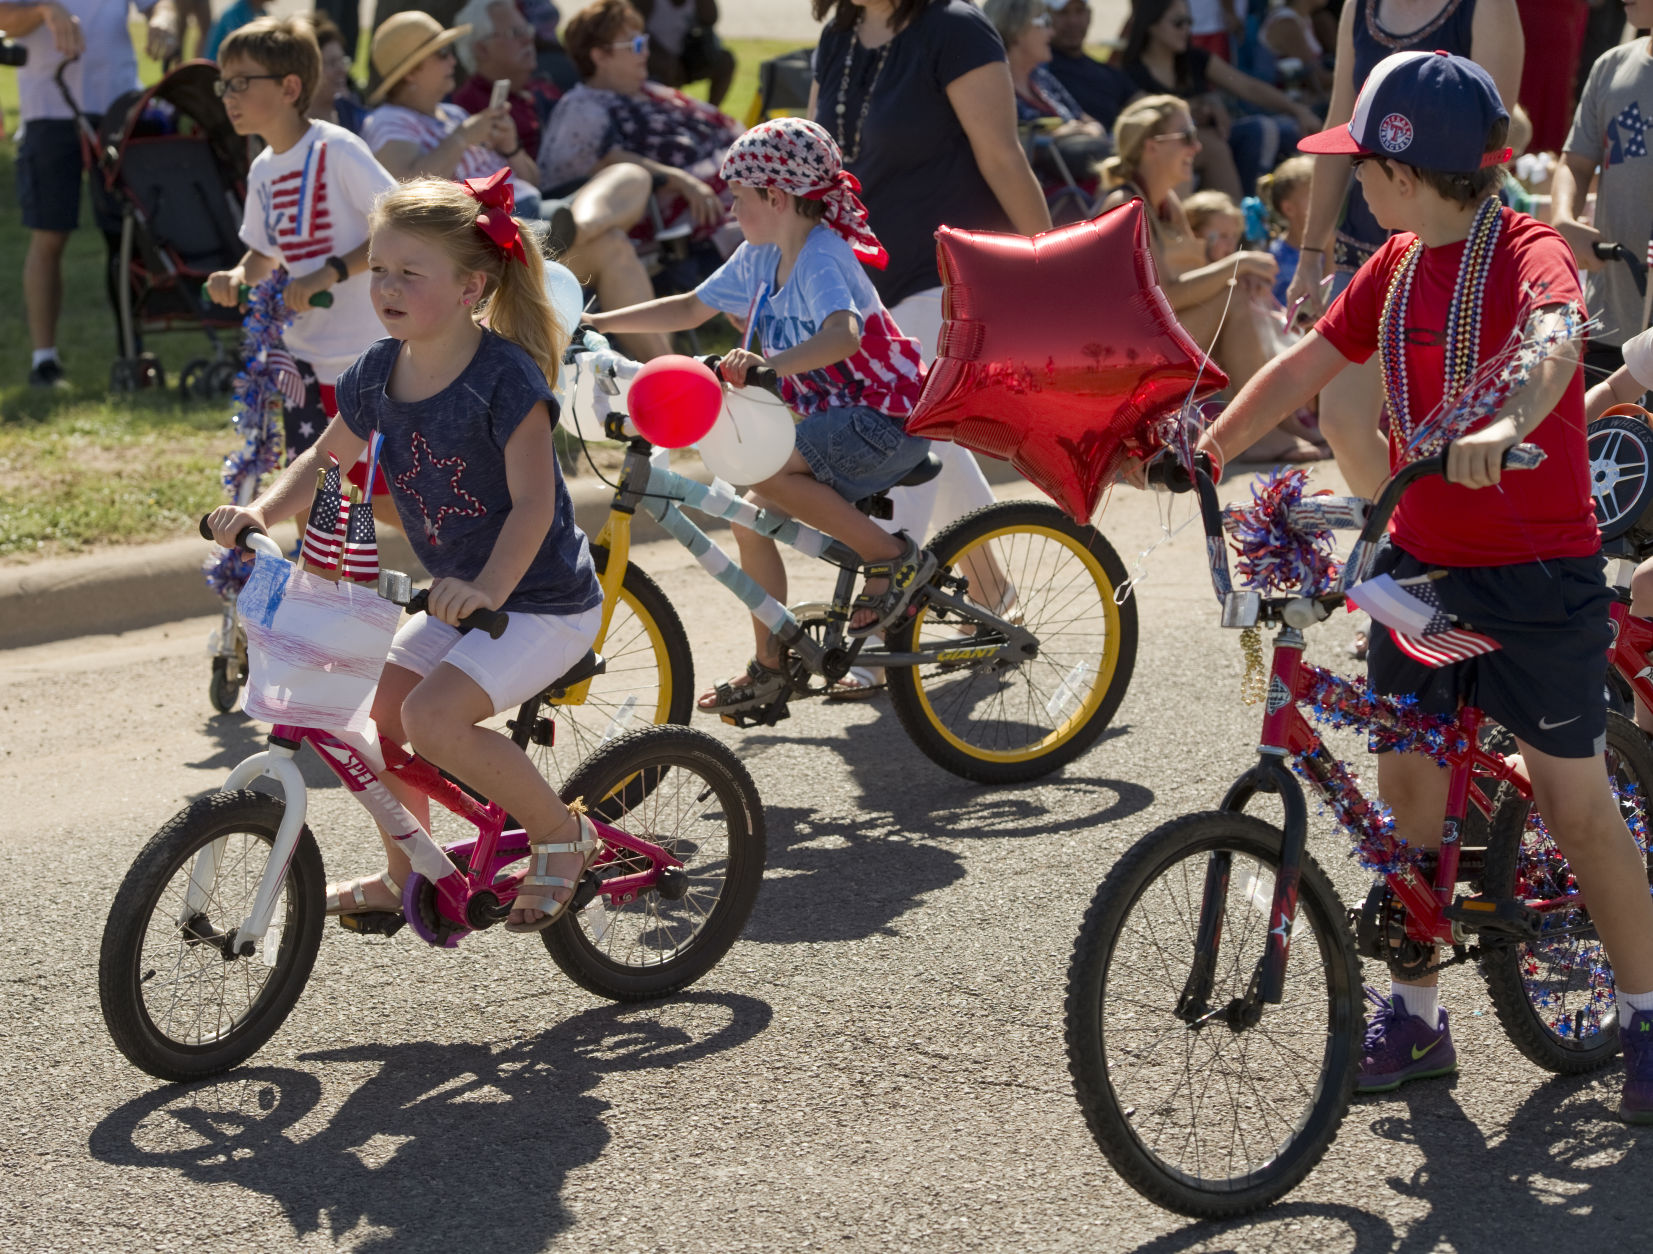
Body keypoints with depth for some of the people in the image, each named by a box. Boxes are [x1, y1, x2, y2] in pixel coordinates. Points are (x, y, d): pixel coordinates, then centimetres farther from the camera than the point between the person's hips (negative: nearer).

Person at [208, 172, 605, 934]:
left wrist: (489, 588, -45)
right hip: (461, 599, 8)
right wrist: (260, 513, -5)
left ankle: (561, 834, -5)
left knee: (432, 715, -24)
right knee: (373, 715, 4)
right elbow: (326, 458, 13)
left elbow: (533, 503, -29)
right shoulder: (380, 373, -1)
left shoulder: (505, 378, -23)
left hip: (541, 600, -8)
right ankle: (406, 876, 26)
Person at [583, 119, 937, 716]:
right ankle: (769, 667, 14)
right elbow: (689, 308, 17)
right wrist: (594, 324, 12)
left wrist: (768, 362, -55)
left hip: (886, 415, -9)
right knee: (750, 519, 4)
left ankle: (892, 557, -16)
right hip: (835, 415, 9)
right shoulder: (760, 257, 7)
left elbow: (843, 335, -40)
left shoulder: (821, 257, -20)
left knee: (761, 470, -27)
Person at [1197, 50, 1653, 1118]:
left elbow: (1555, 339, -36)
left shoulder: (1530, 253, -15)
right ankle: (1415, 1013, 18)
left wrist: (1504, 426, -55)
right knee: (1408, 783, 7)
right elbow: (1304, 367, 13)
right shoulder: (1397, 267, 7)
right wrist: (1203, 453, 5)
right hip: (1420, 560, 6)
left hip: (1537, 570, -6)